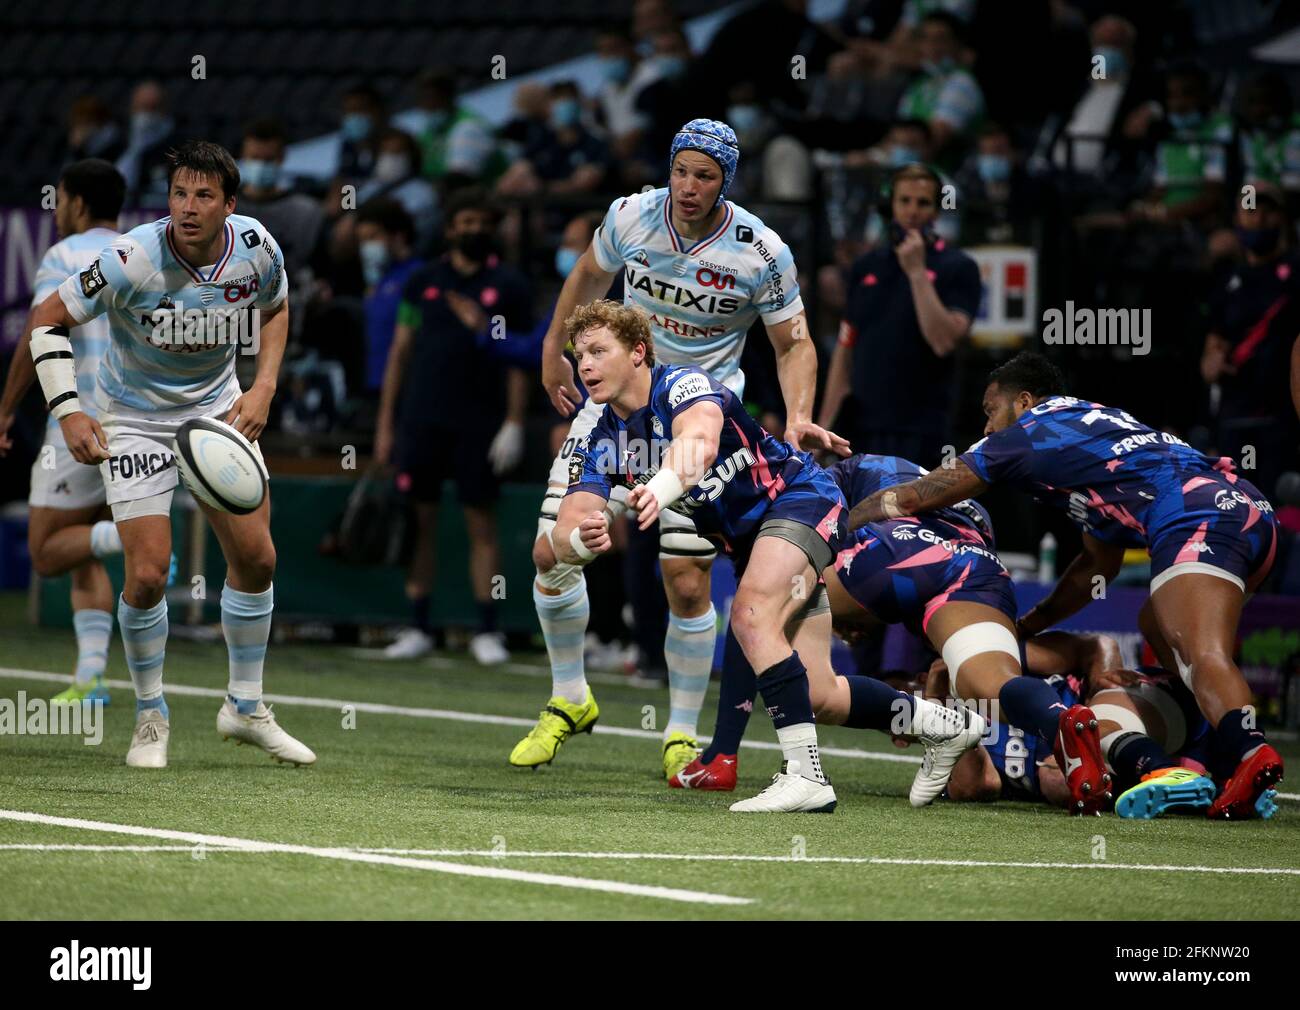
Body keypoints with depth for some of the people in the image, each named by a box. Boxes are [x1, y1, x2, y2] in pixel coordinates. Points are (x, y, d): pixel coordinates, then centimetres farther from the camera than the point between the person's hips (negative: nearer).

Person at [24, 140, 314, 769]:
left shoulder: (256, 248, -15)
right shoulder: (134, 259, -29)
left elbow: (274, 308, 8)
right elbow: (48, 318, -19)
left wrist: (263, 389, -4)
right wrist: (67, 412, -27)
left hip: (218, 408, 4)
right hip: (135, 418, -4)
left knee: (256, 557, 4)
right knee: (148, 573, -13)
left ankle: (245, 707, 23)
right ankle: (150, 717, 10)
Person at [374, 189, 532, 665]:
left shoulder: (509, 286, 4)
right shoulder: (423, 281, 9)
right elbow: (400, 352, 11)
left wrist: (514, 424, -7)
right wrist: (385, 424, 6)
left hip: (480, 424, -2)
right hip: (421, 420, 2)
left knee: (482, 524, -1)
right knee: (420, 521, 1)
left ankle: (487, 631, 3)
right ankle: (418, 629, 7)